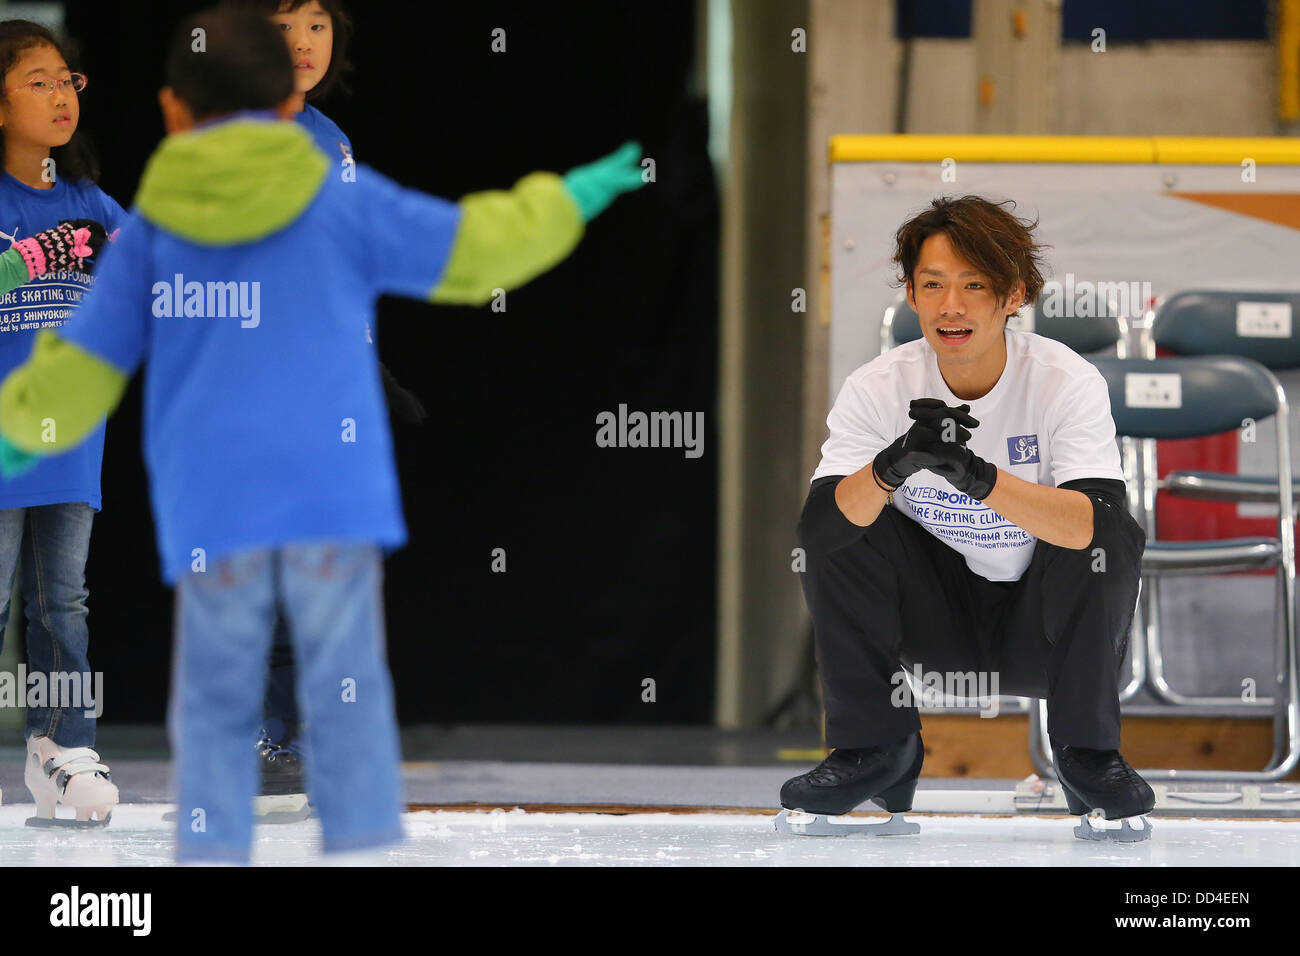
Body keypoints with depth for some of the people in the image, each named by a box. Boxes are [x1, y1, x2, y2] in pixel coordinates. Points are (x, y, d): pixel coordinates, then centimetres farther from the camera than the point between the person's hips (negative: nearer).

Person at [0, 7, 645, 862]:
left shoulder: (150, 232, 8)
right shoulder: (342, 202, 6)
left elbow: (77, 378, 11)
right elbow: (473, 249, 13)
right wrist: (570, 200, 29)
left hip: (212, 507, 1)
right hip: (334, 500, -1)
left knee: (216, 711, 6)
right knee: (348, 705, 1)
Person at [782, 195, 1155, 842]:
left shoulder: (1068, 381, -18)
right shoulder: (877, 387, -12)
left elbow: (1091, 526, -34)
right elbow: (824, 524, -26)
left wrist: (980, 477, -48)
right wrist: (892, 466, -46)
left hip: (1040, 630, -2)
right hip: (938, 617, 2)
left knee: (1111, 541, -29)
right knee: (838, 527, -19)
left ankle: (1087, 757, -11)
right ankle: (874, 748, -5)